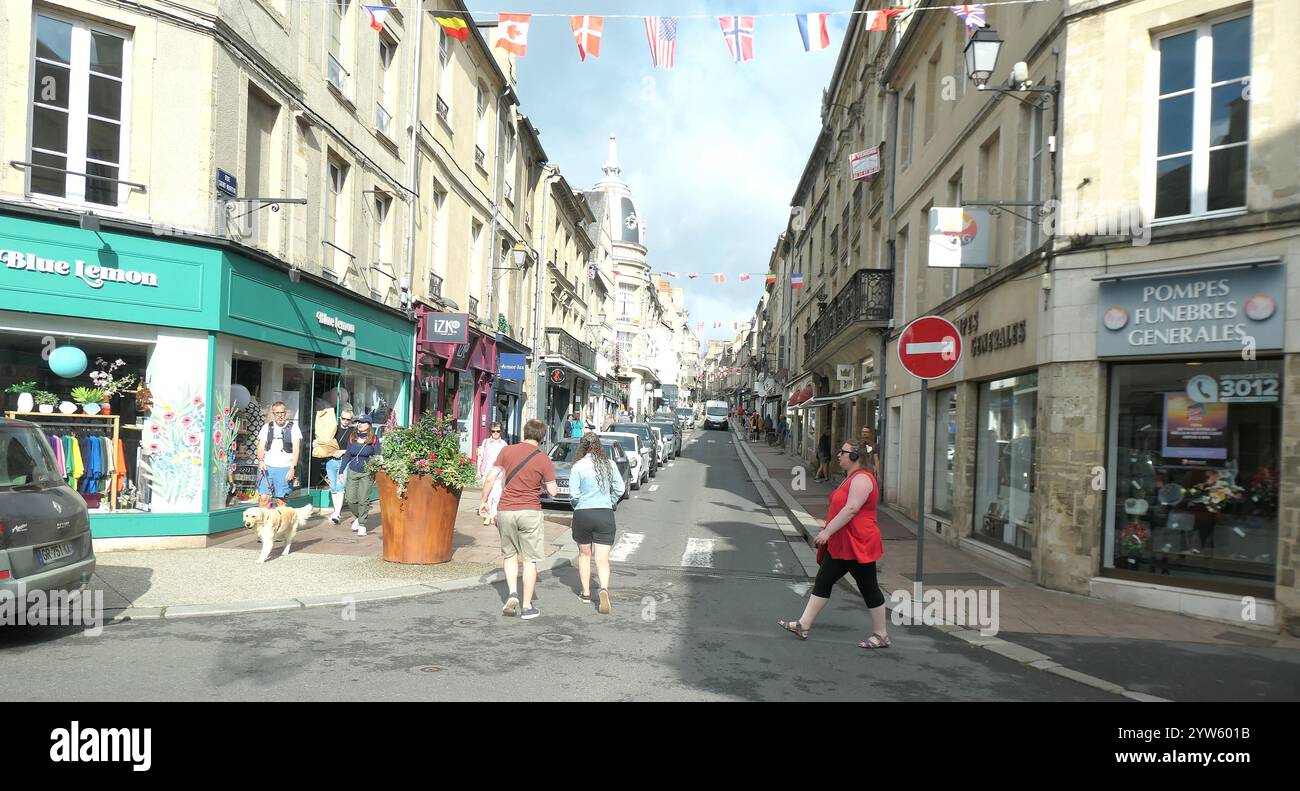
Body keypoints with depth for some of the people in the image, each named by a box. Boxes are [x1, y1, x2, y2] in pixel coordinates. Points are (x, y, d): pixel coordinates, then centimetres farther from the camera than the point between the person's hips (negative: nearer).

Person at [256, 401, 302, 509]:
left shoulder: (293, 428, 5)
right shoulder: (267, 428, 14)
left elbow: (296, 449, 0)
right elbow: (261, 447, 10)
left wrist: (293, 468, -8)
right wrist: (261, 461, -9)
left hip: (285, 468, -2)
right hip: (267, 467, 2)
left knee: (282, 499, -3)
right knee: (263, 497, -7)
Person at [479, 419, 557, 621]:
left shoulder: (507, 451, 1)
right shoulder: (544, 460, -4)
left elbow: (490, 478, 0)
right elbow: (552, 491, -2)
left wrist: (483, 501, 12)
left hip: (505, 510, 2)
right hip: (530, 512, -2)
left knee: (509, 554, 19)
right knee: (530, 559, 7)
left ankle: (512, 594, 2)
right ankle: (527, 607, 10)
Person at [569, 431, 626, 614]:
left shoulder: (578, 466, -6)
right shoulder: (609, 464, 1)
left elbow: (574, 493, -9)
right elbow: (620, 488, 2)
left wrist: (579, 504, 11)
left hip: (583, 514, -1)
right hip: (605, 515, 1)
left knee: (584, 554, 19)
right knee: (603, 558, 2)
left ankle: (586, 593, 26)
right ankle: (604, 589, -22)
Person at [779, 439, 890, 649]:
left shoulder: (861, 479, -18)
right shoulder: (852, 477, 16)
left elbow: (851, 509, -26)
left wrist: (827, 531, -25)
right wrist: (828, 533, 24)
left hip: (858, 546, -11)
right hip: (841, 546, 11)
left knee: (869, 588, 2)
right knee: (823, 581, 8)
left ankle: (881, 635, 15)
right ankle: (804, 625, 10)